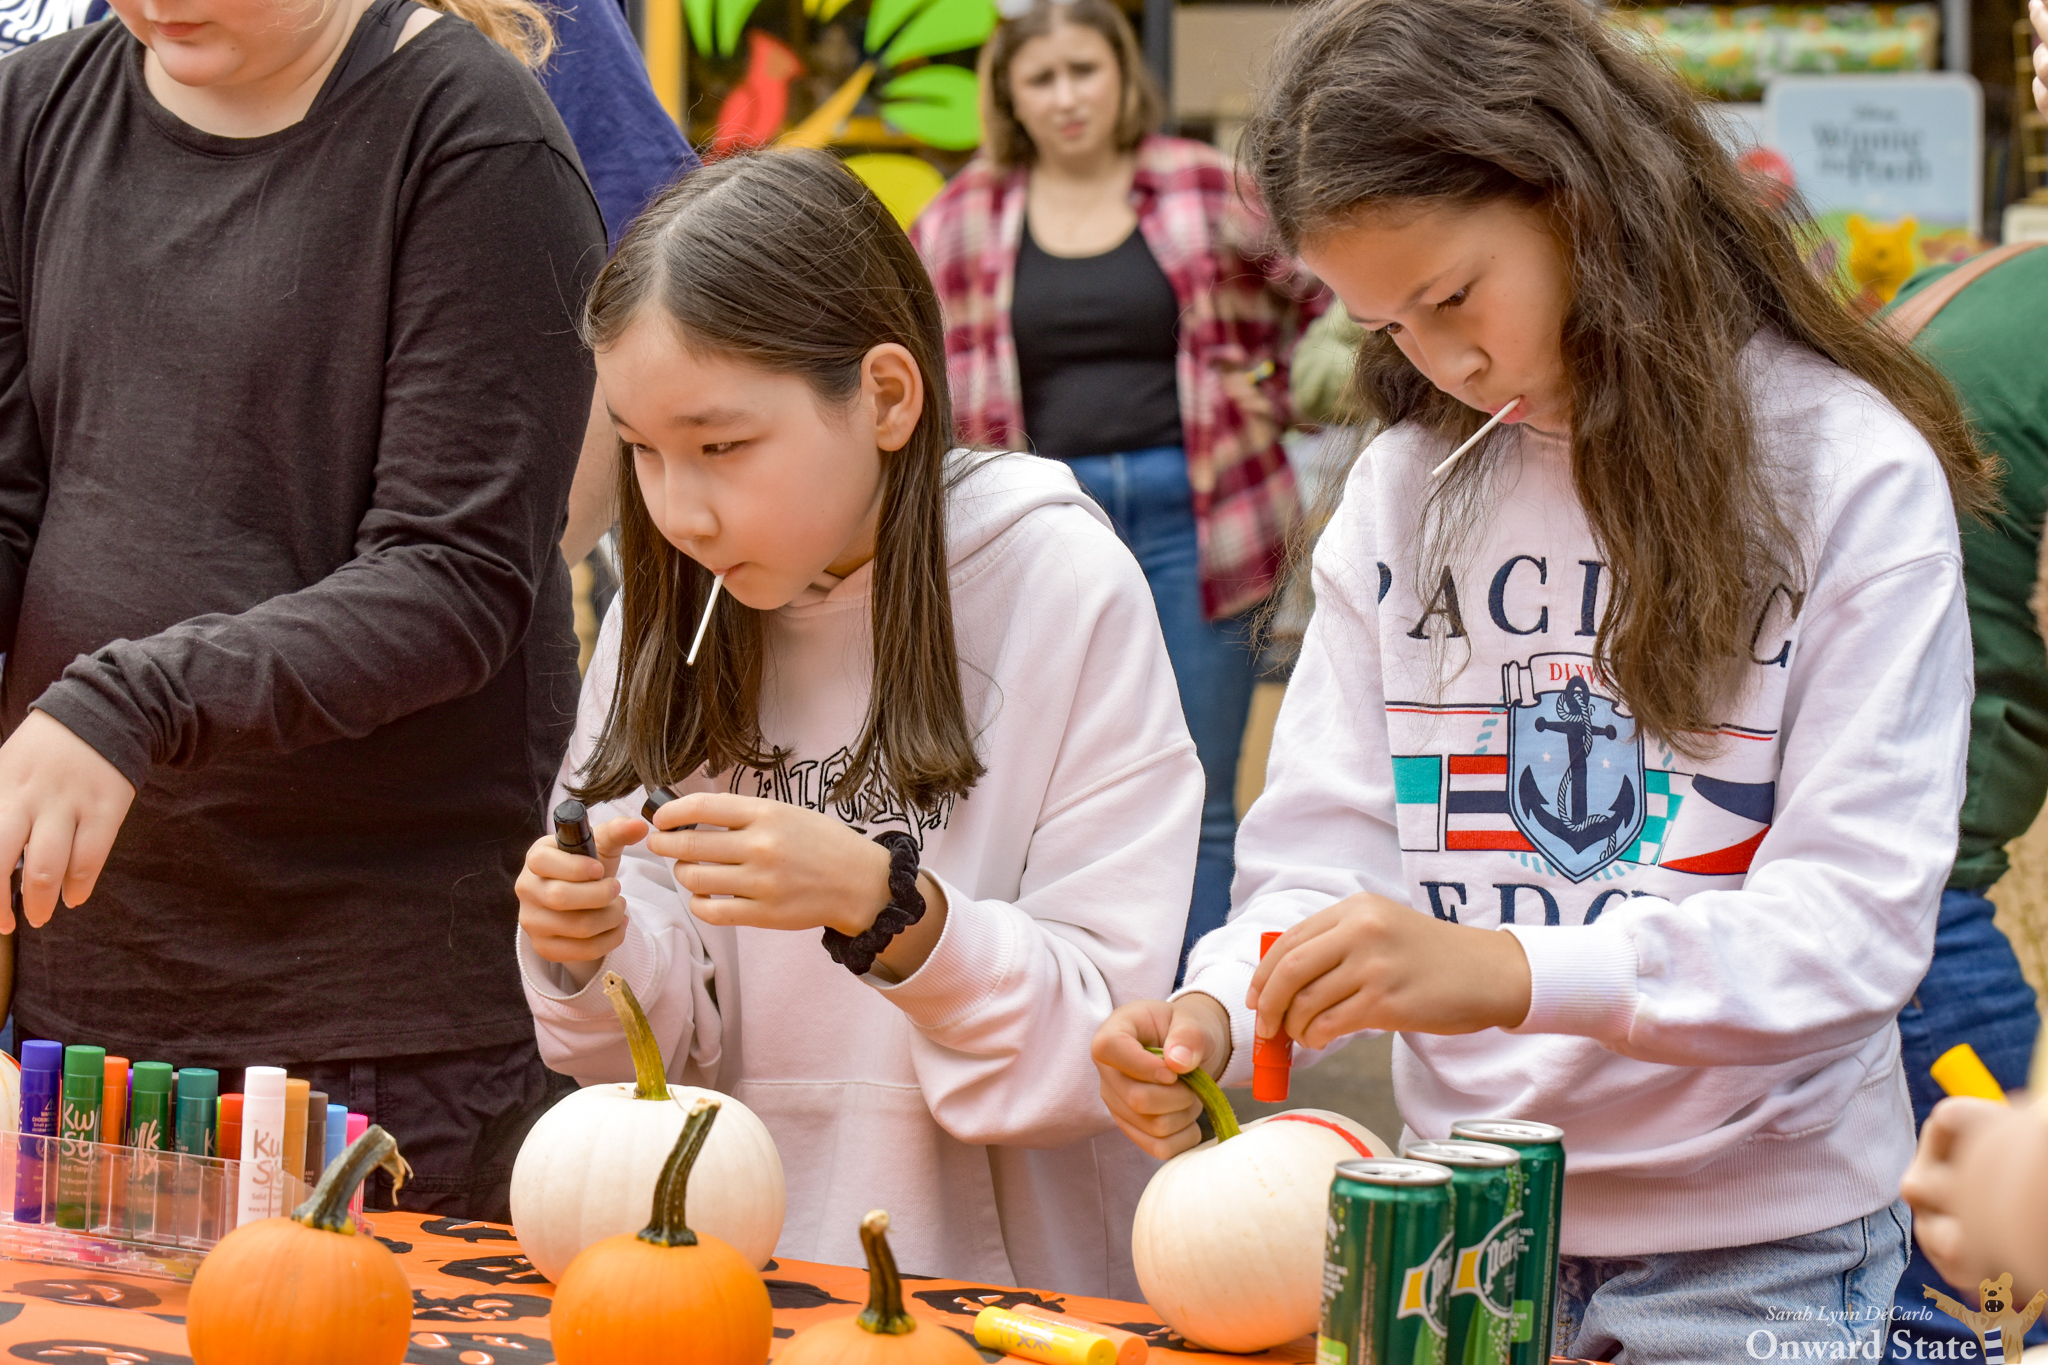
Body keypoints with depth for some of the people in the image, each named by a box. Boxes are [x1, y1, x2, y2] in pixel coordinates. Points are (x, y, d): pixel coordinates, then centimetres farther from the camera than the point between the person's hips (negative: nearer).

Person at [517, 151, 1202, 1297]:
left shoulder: (1065, 596, -7)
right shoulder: (671, 611, 6)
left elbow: (1105, 1035, -9)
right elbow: (682, 1043, 9)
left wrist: (877, 900, -21)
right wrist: (592, 956, -10)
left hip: (1007, 1285, -3)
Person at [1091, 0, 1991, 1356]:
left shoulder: (1851, 474, -10)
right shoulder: (1404, 493, 4)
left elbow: (1858, 916, -18)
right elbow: (1326, 848, 2)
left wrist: (1512, 974, -32)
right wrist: (1216, 1015, -20)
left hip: (1753, 1249, -4)